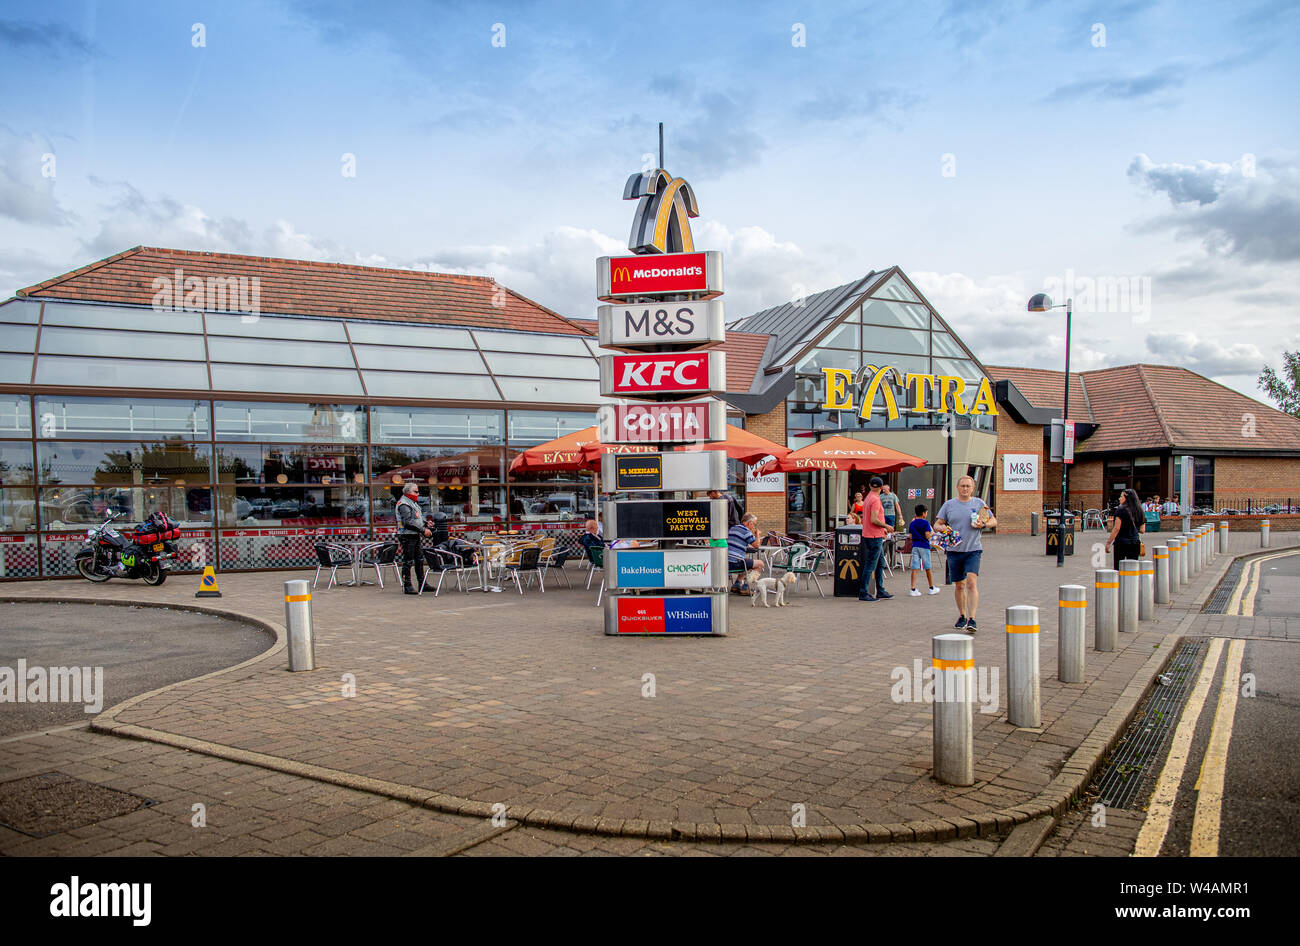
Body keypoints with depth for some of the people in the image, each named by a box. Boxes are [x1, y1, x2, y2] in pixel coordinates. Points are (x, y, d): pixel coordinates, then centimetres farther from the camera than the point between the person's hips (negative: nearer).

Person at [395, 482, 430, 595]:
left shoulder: (413, 503, 19)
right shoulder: (404, 504, -14)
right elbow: (408, 522, -23)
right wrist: (423, 530, -22)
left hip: (415, 536, 10)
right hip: (407, 536, -10)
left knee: (419, 560, 14)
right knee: (407, 561, -5)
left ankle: (422, 584, 22)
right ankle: (407, 586, -1)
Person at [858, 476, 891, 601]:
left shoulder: (867, 498, 13)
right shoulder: (875, 500, -17)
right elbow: (874, 520, -25)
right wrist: (886, 526, -9)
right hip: (874, 537, -10)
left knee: (880, 563, 17)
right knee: (870, 565, -5)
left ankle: (880, 591, 23)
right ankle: (863, 593, -2)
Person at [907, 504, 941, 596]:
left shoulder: (912, 523, 7)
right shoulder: (925, 522, -8)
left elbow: (911, 536, 7)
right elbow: (927, 536, -13)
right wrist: (932, 533, 6)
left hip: (915, 546, 4)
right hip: (924, 546, -4)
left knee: (915, 569, -1)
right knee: (927, 568, 9)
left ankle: (913, 589, -10)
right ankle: (931, 588, 23)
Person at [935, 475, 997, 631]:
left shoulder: (979, 503, 5)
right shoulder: (949, 504, 6)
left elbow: (994, 520, 13)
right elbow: (937, 524, 8)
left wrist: (984, 524, -8)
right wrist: (943, 528, -15)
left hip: (973, 550, -2)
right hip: (954, 550, 2)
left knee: (972, 582, -17)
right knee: (959, 586, 11)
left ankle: (972, 619, -19)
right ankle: (962, 616, 29)